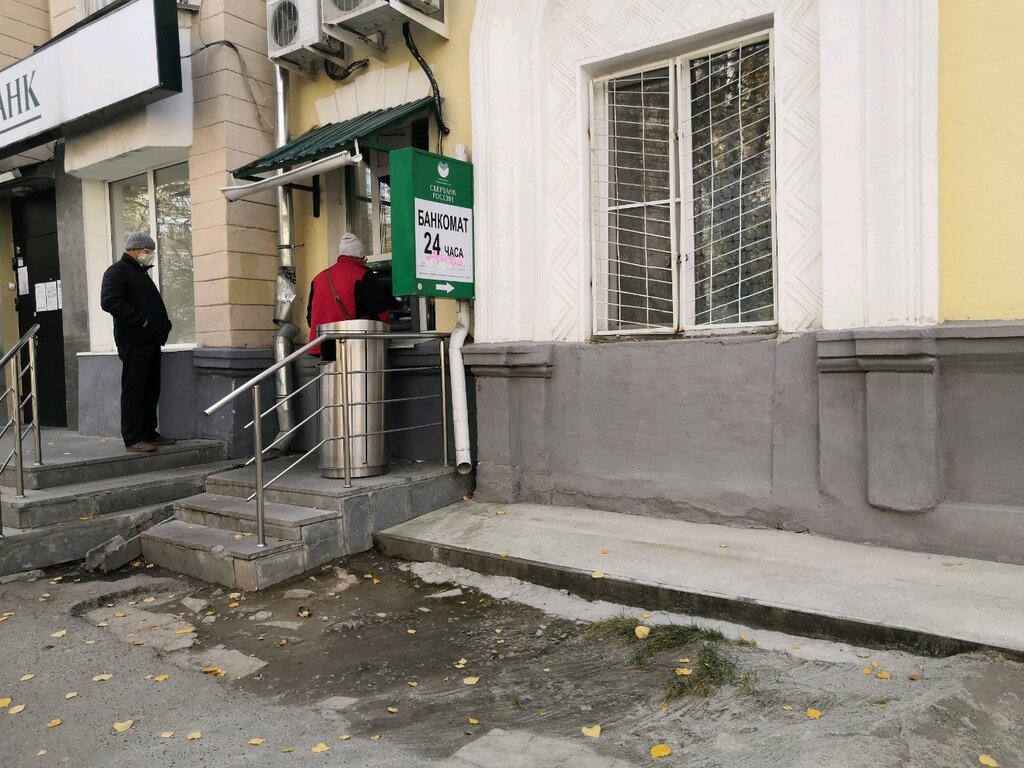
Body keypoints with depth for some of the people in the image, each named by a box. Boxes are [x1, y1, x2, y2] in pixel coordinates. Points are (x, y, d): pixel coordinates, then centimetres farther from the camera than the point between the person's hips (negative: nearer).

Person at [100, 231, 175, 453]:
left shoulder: (141, 273, 24)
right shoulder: (117, 271, -4)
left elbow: (154, 304, 29)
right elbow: (109, 301, -19)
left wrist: (163, 323, 10)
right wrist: (140, 319, -19)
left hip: (150, 340, 9)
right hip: (133, 341, -9)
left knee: (151, 389, 11)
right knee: (133, 390, -7)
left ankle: (149, 433, 18)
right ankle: (133, 438, -4)